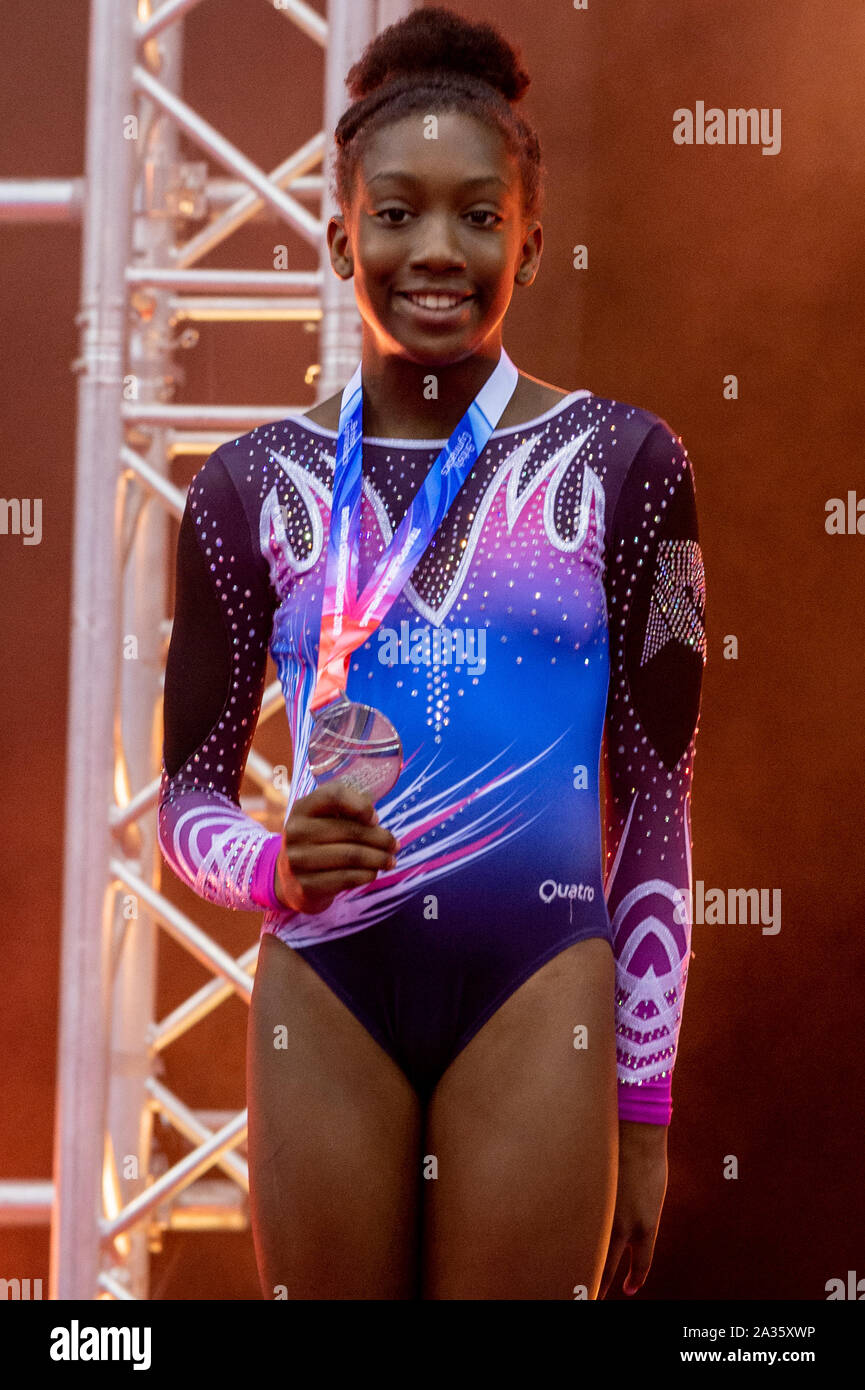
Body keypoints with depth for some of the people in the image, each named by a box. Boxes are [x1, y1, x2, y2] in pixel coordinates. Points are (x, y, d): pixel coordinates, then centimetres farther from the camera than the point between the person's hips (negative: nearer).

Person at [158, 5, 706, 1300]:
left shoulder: (619, 463, 4)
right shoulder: (257, 485, 6)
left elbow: (658, 801, 6)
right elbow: (188, 793, 11)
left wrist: (644, 1106, 4)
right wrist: (274, 866, -13)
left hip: (536, 996, -1)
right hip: (327, 993, 1)